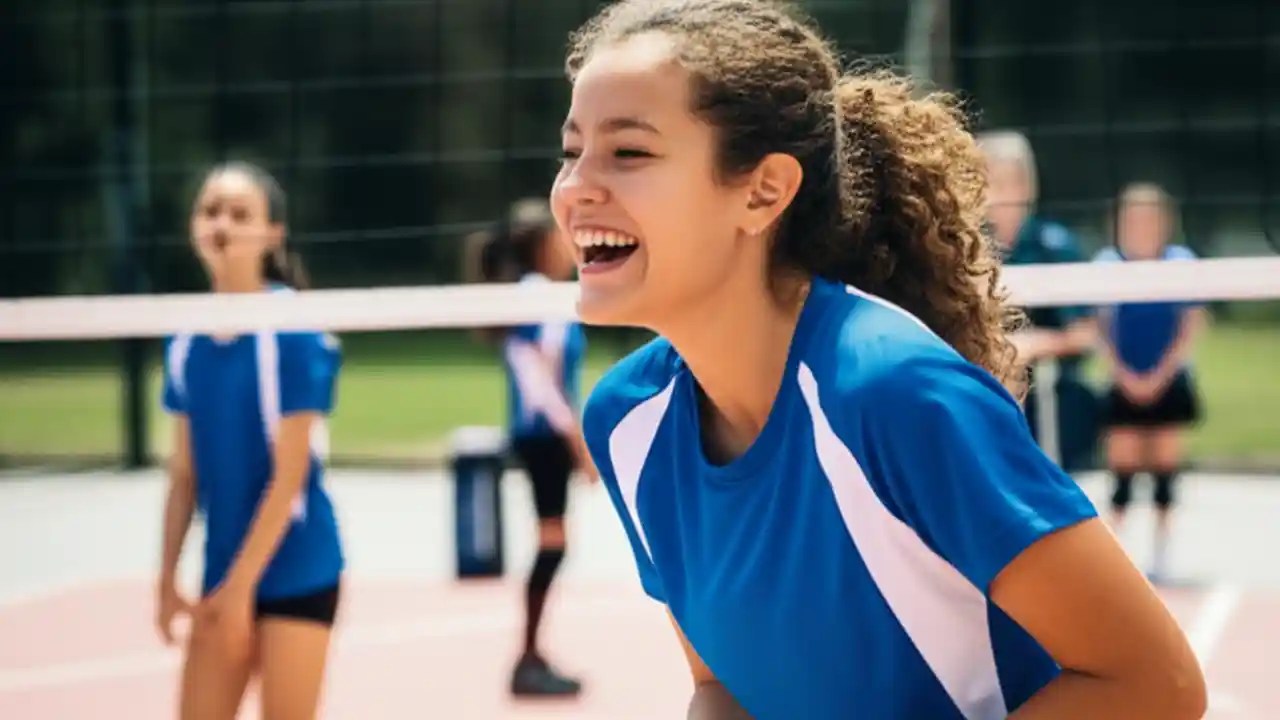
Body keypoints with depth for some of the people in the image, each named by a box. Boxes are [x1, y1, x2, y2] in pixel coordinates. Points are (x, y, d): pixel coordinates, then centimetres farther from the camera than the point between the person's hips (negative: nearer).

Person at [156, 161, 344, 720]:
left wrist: (242, 583, -15)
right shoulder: (185, 343, 5)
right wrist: (168, 580, 8)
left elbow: (290, 475, -15)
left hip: (296, 570, -6)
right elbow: (184, 473, 11)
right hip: (221, 572, 6)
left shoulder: (294, 333, -13)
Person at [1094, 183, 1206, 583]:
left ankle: (1160, 554, 11)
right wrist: (1126, 377, -9)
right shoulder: (1107, 263, -1)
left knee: (1165, 468, 3)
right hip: (1124, 385, 0)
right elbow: (1100, 327, 1)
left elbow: (1192, 325, -3)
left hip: (1168, 382, 0)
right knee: (1122, 468, -1)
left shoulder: (1181, 262, -3)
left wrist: (1160, 375, -10)